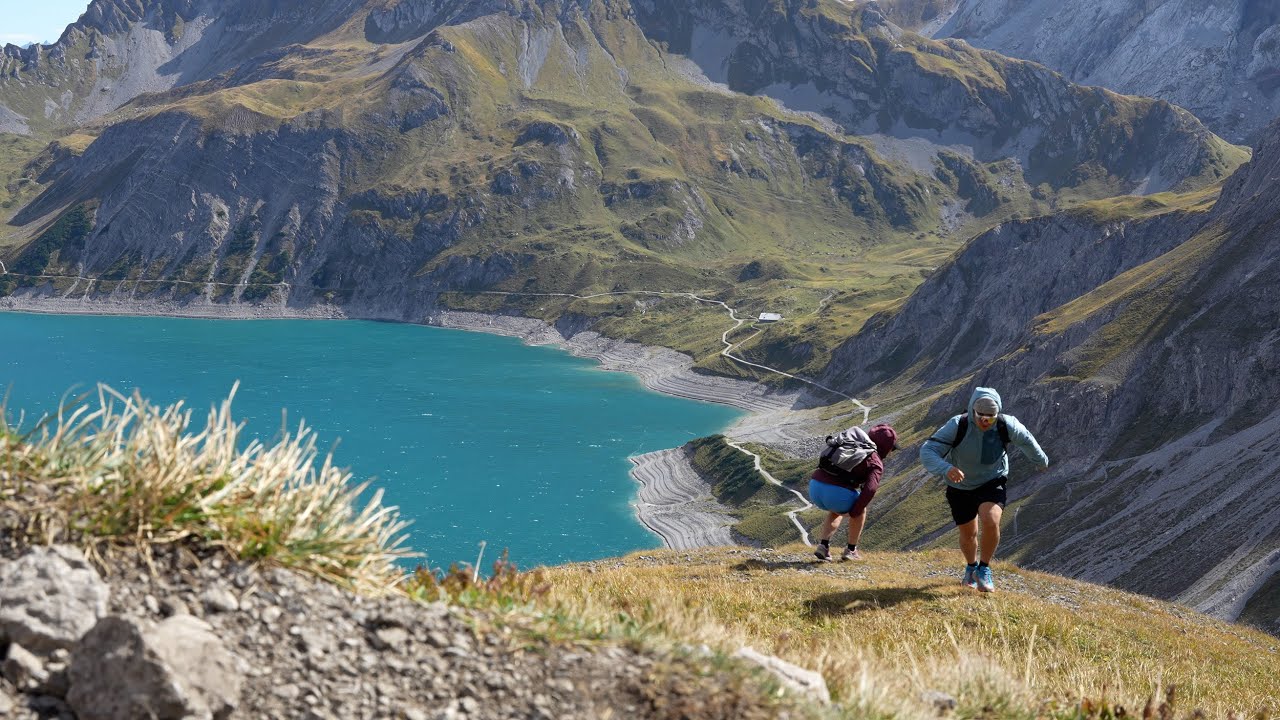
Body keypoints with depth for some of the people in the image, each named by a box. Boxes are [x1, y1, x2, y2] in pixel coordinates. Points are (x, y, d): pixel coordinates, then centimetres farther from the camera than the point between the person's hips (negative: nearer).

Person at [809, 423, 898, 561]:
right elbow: (869, 490, -11)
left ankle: (823, 545, 18)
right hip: (837, 493, -6)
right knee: (861, 509, 27)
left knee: (835, 511, 35)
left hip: (814, 485, 6)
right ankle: (851, 550, 26)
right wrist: (852, 513, -2)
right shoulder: (876, 464, 5)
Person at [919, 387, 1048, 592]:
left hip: (992, 483, 0)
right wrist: (946, 469, -56)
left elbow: (1025, 439, 1)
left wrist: (1041, 459, 20)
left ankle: (984, 569, -4)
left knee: (991, 520, -28)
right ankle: (971, 566, 47)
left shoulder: (1006, 426, -24)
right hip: (961, 486, 0)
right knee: (968, 534, 13)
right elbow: (927, 451, -36)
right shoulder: (957, 426, -30)